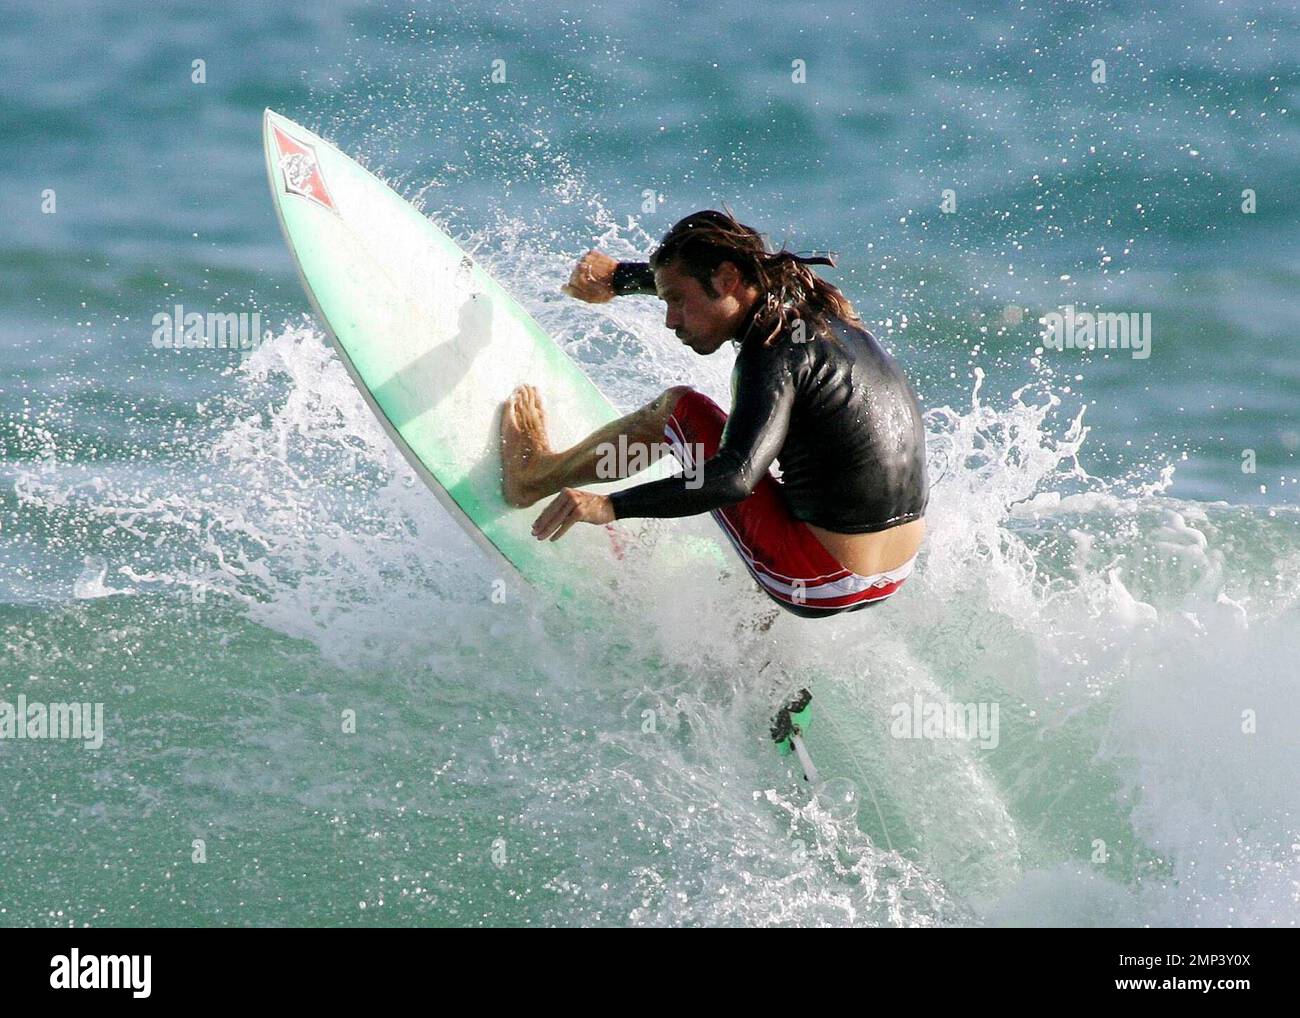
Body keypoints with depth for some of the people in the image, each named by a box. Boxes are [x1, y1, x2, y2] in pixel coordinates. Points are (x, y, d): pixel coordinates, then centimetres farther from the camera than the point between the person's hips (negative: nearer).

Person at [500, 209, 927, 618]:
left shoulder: (776, 357, -18)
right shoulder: (817, 311, 8)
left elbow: (735, 478, -32)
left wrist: (611, 506, -35)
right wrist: (619, 278, 39)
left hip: (817, 586, -8)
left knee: (679, 408, 5)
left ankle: (537, 476, 23)